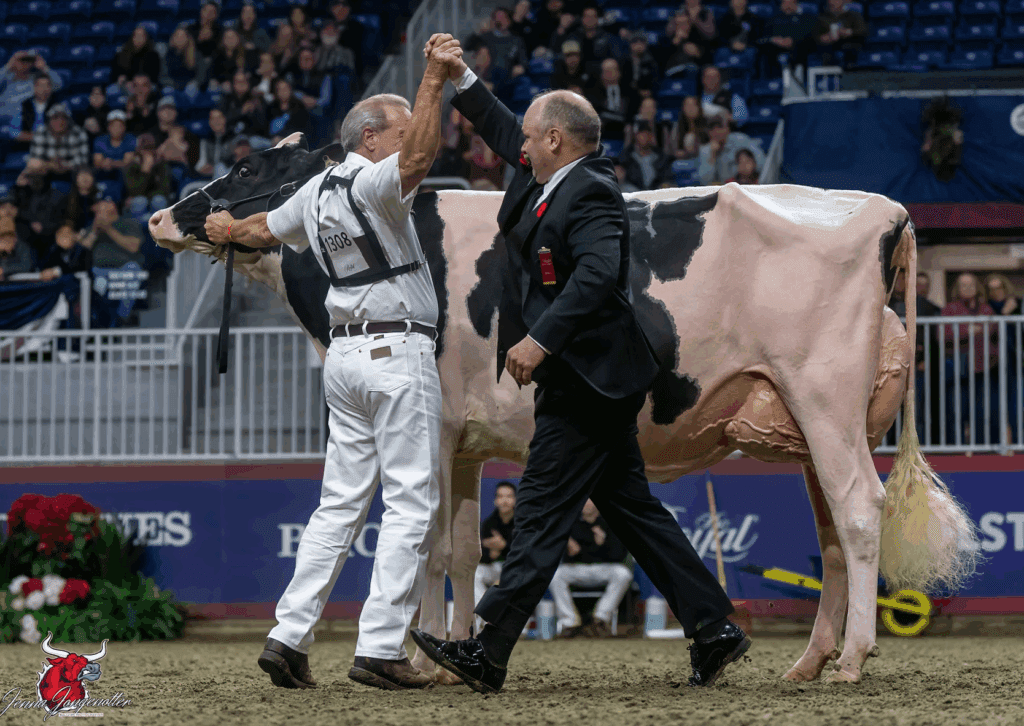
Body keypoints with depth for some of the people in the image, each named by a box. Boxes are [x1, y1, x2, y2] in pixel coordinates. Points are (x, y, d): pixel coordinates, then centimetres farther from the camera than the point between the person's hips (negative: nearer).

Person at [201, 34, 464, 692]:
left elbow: (265, 228, 31)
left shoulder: (318, 191, 12)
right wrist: (435, 80, -39)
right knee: (411, 502, -6)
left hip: (345, 355, 9)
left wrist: (230, 231, 52)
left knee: (341, 501, 11)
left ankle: (289, 637, 5)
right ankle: (380, 650, -11)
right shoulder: (373, 184, -13)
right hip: (399, 352, -9)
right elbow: (420, 157, -35)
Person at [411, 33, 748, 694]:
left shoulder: (590, 194, -16)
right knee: (631, 508, 13)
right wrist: (460, 81, 22)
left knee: (543, 512, -9)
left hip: (586, 384, -11)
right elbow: (503, 131, 31)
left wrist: (542, 339, -35)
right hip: (584, 383, 11)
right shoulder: (547, 178, 13)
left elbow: (598, 274, -31)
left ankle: (488, 655, -8)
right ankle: (713, 630, 14)